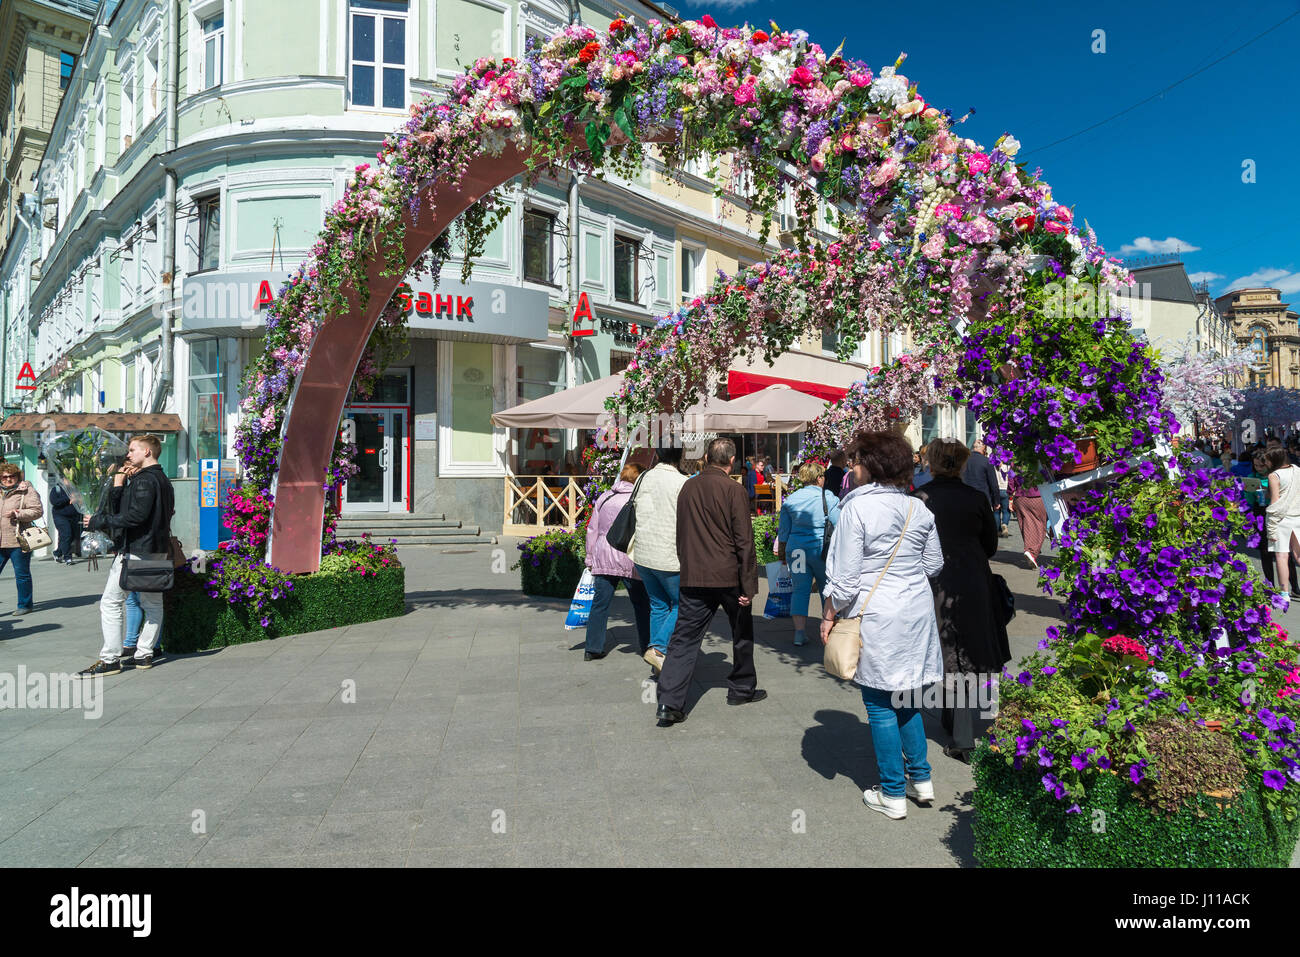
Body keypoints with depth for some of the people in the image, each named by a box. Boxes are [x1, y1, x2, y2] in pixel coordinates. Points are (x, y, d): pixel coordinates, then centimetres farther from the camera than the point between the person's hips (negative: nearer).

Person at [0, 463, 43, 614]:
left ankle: (24, 605, 14)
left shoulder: (26, 491, -2)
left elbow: (38, 510, -10)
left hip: (18, 541, -5)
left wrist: (17, 514, -19)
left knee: (22, 574, 3)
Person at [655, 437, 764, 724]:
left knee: (684, 638, 3)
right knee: (742, 632, 18)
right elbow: (744, 541, -11)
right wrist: (749, 584, -7)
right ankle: (742, 688, 31)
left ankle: (669, 703, -6)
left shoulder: (688, 488, 6)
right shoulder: (733, 490, -9)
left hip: (693, 578, 4)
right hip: (728, 576, -3)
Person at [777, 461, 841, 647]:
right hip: (821, 549, -2)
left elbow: (783, 530, 10)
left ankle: (799, 631, -3)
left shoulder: (790, 499, 5)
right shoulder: (829, 498, -5)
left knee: (800, 589, 6)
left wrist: (781, 553, 20)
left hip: (796, 548, 3)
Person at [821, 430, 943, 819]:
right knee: (905, 698, 20)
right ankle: (920, 779, 28)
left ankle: (892, 794, 15)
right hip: (917, 611, 6)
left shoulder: (857, 507, -14)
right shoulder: (917, 508, 4)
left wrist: (829, 616, -3)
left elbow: (845, 576, -14)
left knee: (880, 704, 5)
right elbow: (934, 563, 13)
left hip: (876, 617, -6)